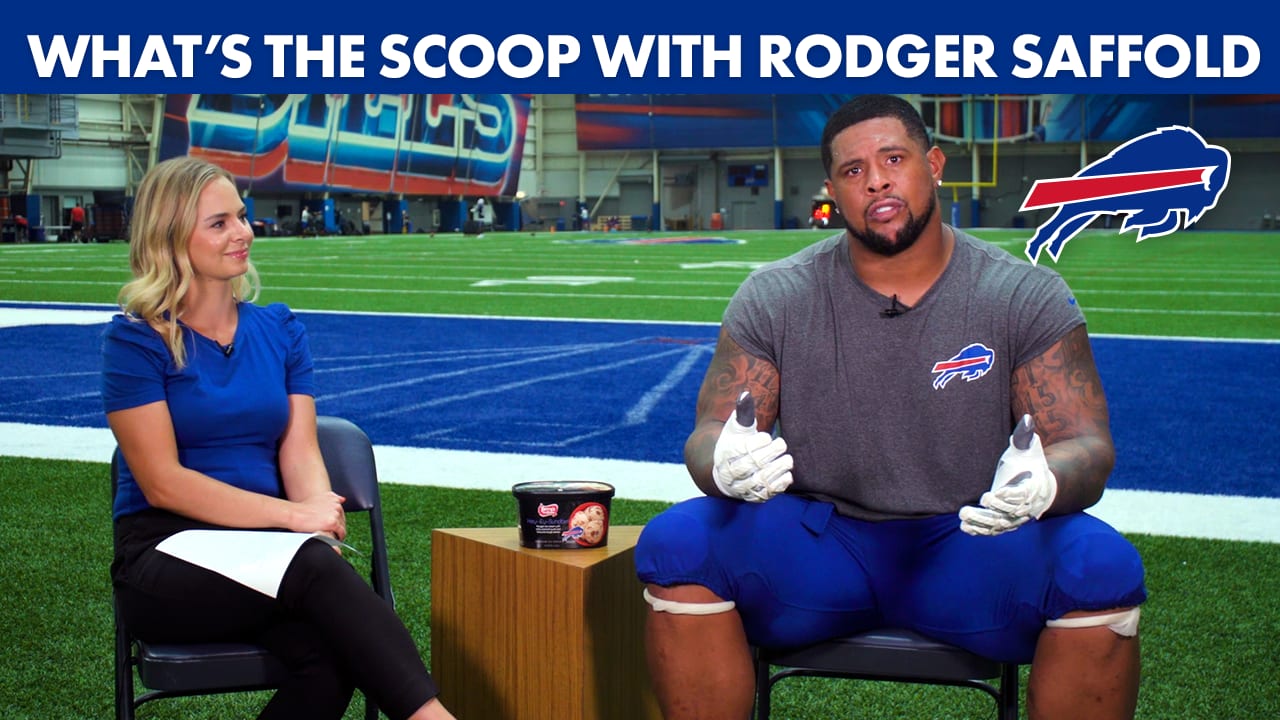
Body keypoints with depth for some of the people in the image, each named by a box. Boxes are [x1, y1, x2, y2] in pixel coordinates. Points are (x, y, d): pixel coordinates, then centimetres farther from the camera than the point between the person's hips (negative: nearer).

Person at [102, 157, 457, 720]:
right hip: (166, 555, -3)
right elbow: (164, 484, -9)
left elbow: (301, 455, 5)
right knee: (315, 567, -35)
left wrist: (321, 522, -18)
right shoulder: (136, 340, -1)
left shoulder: (279, 329, 13)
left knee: (330, 656, -32)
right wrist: (293, 516, -19)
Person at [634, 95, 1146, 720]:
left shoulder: (1029, 298, 0)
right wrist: (728, 464, -28)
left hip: (974, 546, 0)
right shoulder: (772, 298, 2)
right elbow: (708, 436, 0)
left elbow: (1088, 446, -4)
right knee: (677, 545, -26)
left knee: (1103, 567, -30)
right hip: (818, 545, 1)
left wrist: (1043, 482, -31)